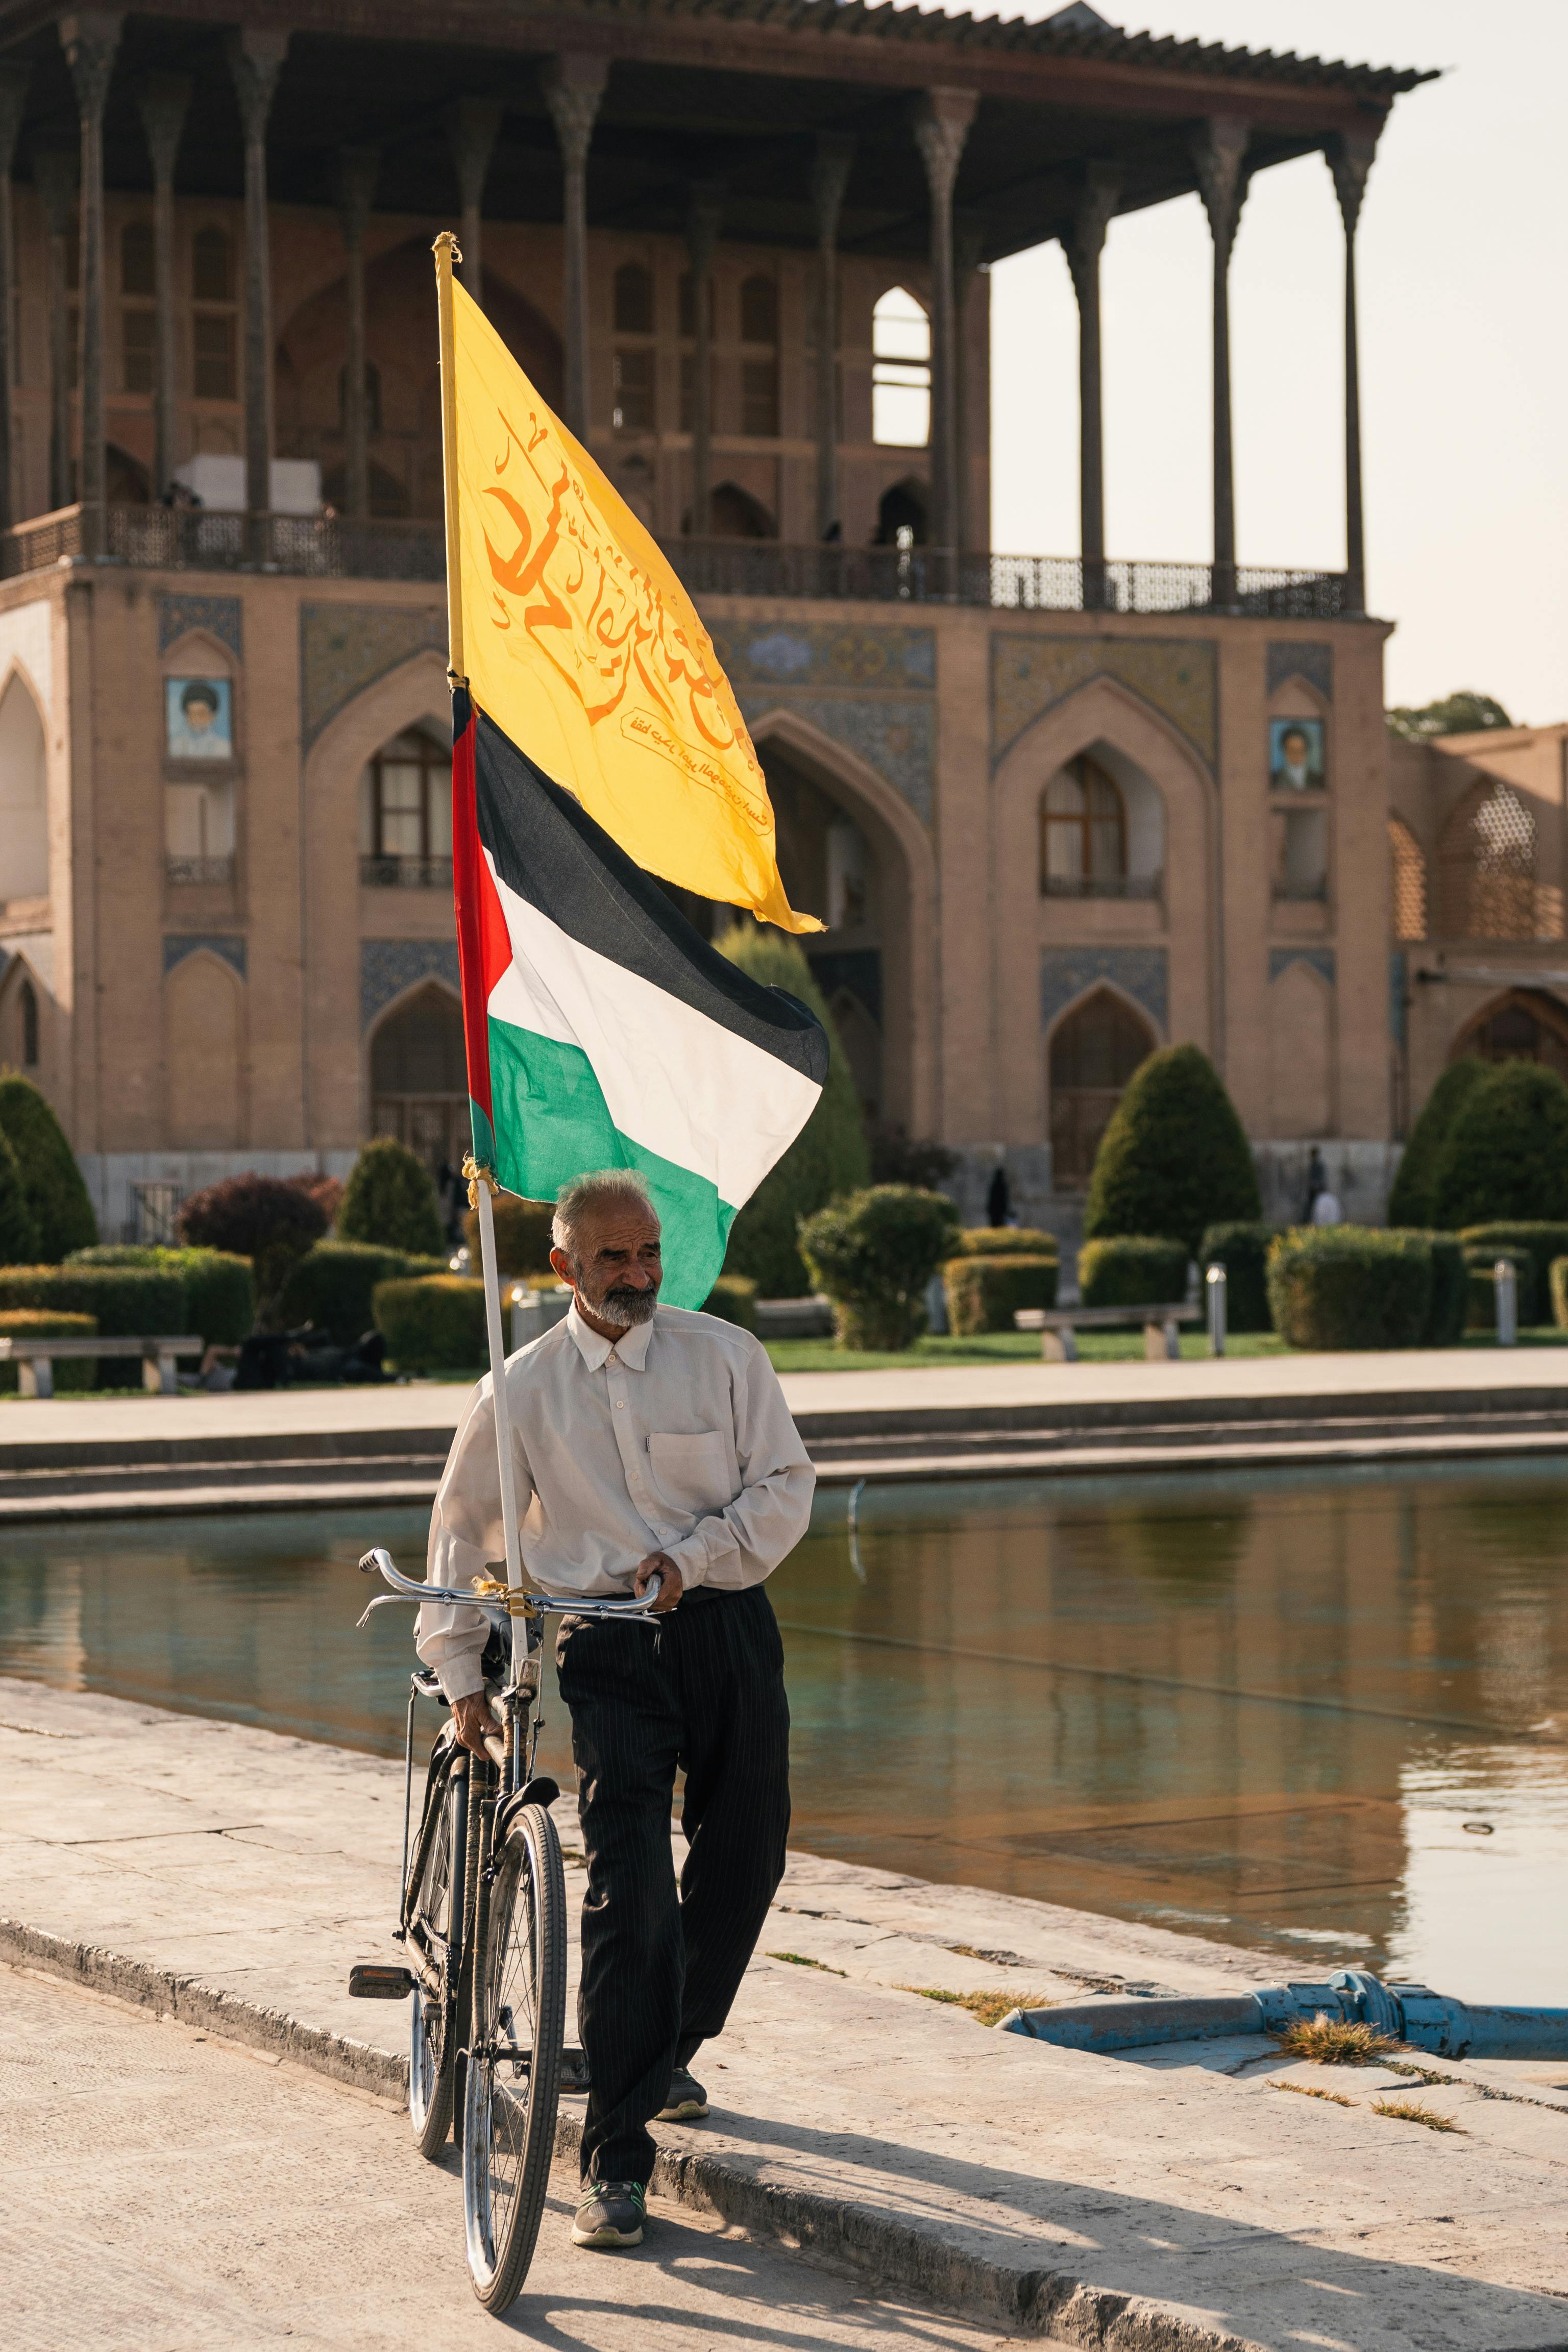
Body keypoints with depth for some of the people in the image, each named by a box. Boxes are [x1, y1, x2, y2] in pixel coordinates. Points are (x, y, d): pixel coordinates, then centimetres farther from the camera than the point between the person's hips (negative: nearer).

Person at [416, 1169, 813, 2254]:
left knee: (746, 1860, 9)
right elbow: (464, 1526, 9)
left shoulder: (724, 1354, 3)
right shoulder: (524, 1387, 3)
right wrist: (461, 1672, 3)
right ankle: (617, 2159, -11)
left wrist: (693, 1556, -14)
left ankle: (669, 2051, 38)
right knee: (630, 1889, -13)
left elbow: (786, 1484, 1)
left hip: (728, 1629, 2)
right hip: (607, 1653, -2)